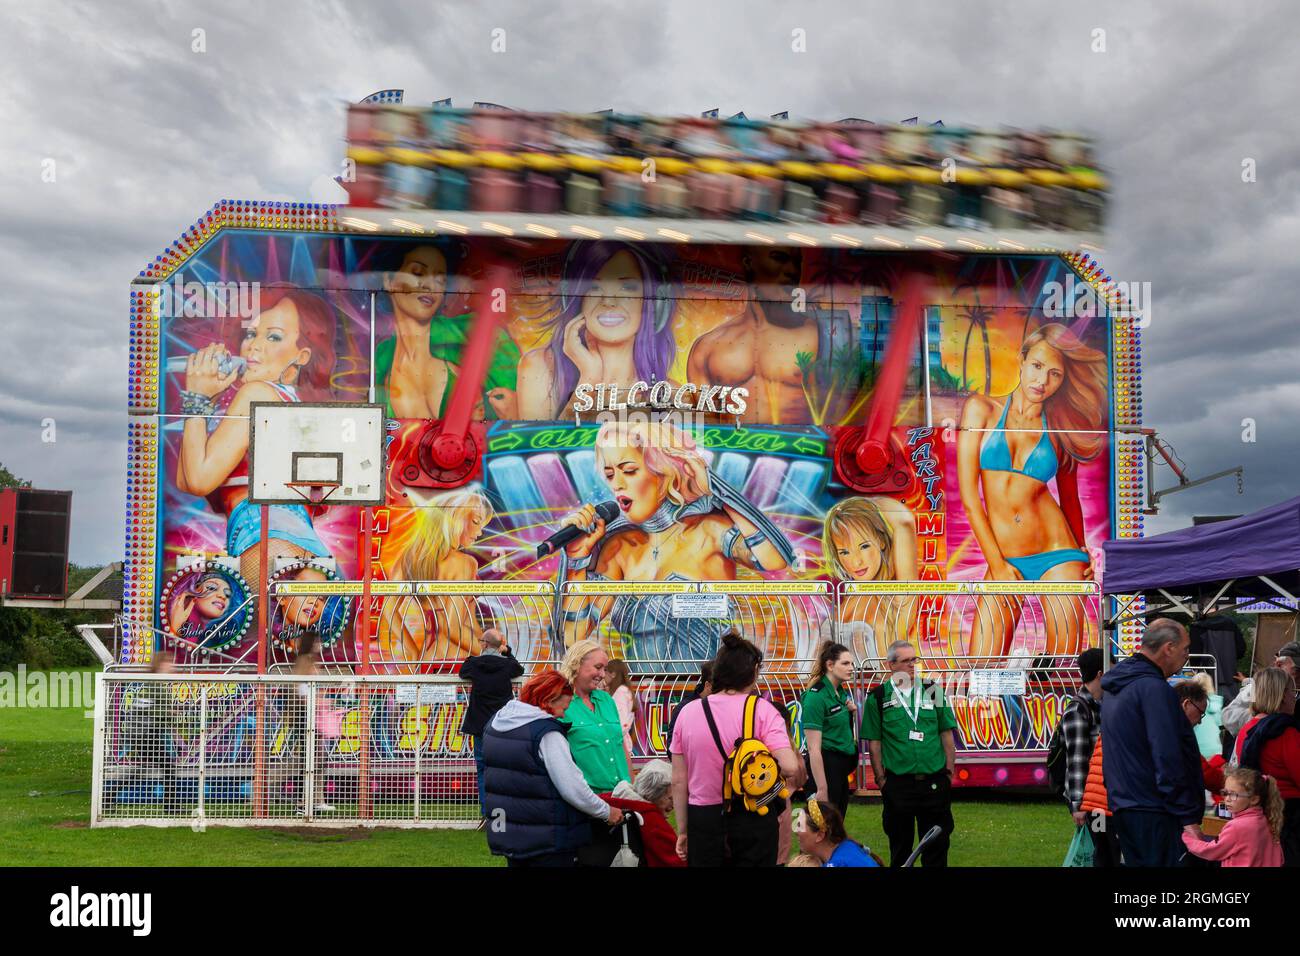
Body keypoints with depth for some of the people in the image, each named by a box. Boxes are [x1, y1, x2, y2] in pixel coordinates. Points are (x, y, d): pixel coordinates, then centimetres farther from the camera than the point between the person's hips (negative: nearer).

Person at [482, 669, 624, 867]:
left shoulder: (495, 724, 6)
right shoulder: (547, 734, -19)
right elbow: (573, 789, -20)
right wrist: (607, 812, -5)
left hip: (506, 835, 8)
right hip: (548, 843, -7)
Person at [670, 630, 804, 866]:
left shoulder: (688, 712, 0)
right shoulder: (762, 709, -9)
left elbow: (678, 781, 2)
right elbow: (790, 767, -21)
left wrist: (682, 831, 11)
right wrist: (796, 782, 2)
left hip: (703, 820, 3)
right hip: (754, 821, -2)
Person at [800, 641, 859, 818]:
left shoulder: (842, 691, 9)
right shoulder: (816, 696, -15)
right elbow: (814, 748, -18)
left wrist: (851, 713, 4)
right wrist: (822, 789, -21)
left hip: (842, 767, 8)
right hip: (825, 766, -8)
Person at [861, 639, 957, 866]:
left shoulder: (933, 690, 4)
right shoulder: (878, 697, -2)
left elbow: (946, 734, 7)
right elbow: (874, 742, 1)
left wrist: (949, 771, 3)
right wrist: (880, 778, -2)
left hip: (934, 780, 2)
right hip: (898, 783, -1)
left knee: (937, 841, 9)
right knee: (900, 844, 10)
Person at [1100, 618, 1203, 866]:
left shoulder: (1116, 688, 15)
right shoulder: (1154, 688, -16)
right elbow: (1168, 759, -20)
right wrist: (1188, 817, -17)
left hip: (1122, 805, 10)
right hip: (1153, 813, -9)